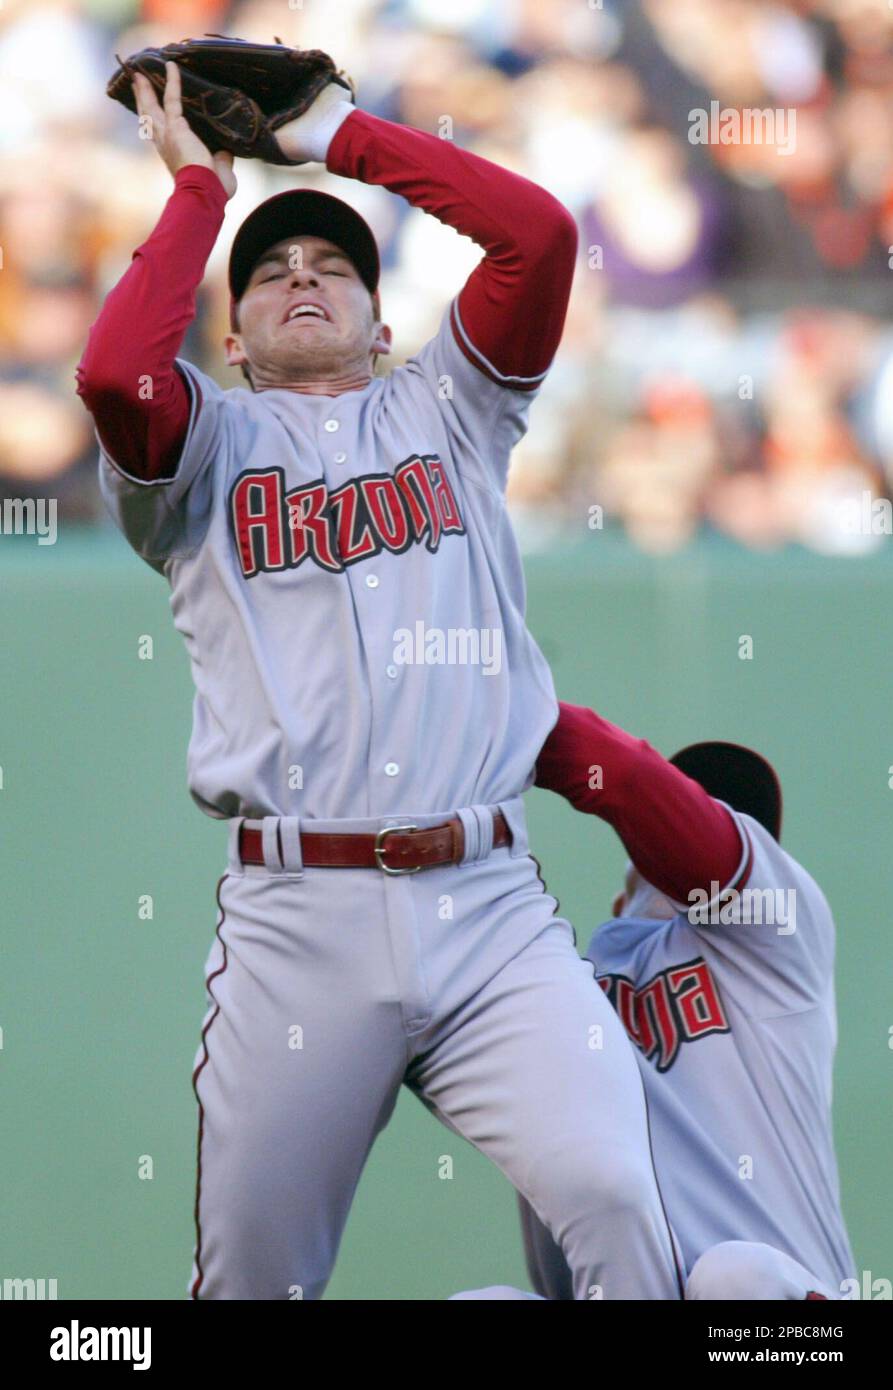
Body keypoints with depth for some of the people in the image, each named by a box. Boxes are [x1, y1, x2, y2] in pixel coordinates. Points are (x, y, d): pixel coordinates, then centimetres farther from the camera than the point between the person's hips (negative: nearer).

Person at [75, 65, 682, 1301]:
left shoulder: (444, 413, 22)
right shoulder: (210, 440, 16)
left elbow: (540, 232, 7)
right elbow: (113, 373, -7)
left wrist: (341, 135, 12)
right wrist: (199, 186, 6)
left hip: (490, 909, 1)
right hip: (297, 918, -1)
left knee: (614, 1198, -19)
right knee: (252, 1272, 1)